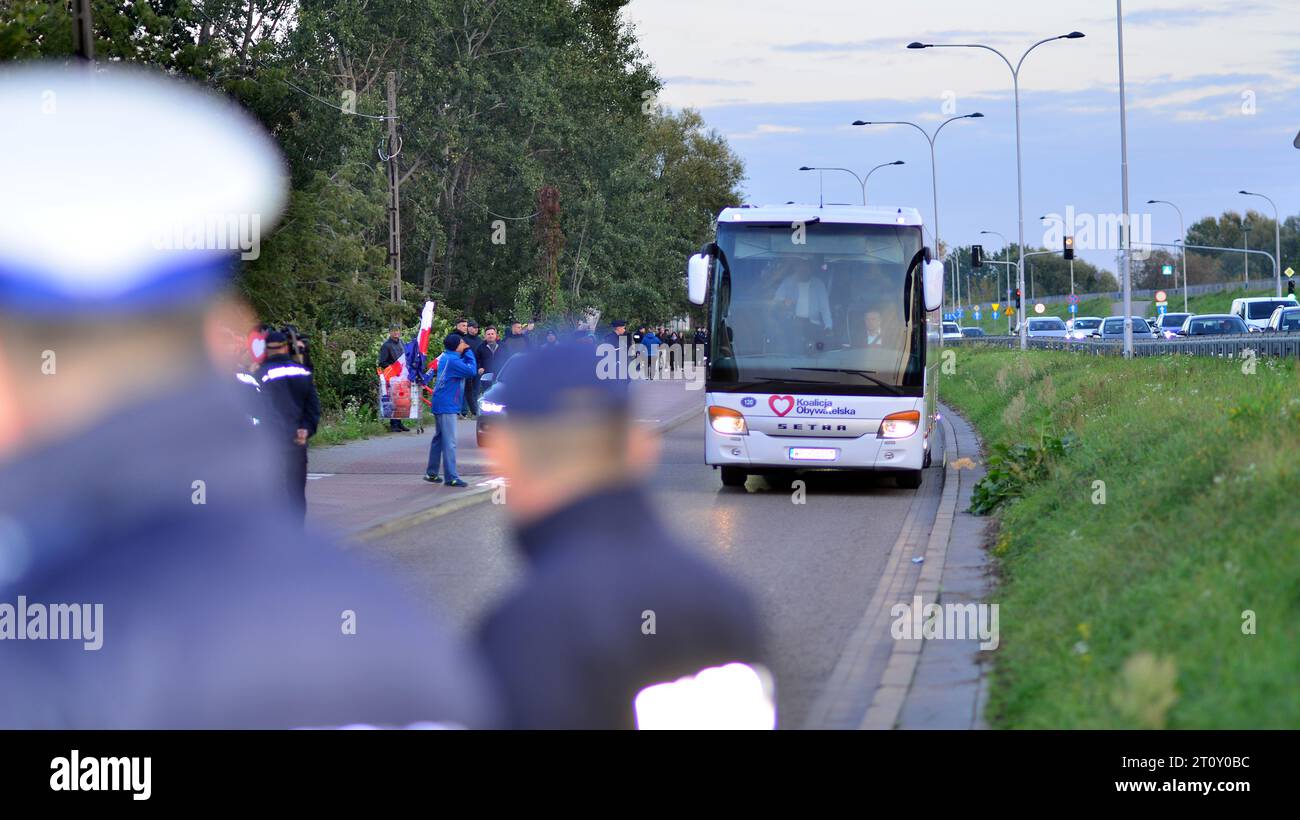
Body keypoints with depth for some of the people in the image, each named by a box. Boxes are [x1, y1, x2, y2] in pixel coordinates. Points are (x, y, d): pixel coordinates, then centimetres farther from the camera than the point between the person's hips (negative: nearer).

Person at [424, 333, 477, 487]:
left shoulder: (445, 357, 11)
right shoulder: (452, 360, -19)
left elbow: (466, 367, 13)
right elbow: (472, 371, -21)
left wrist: (467, 353, -1)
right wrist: (469, 352, -10)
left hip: (439, 404, 10)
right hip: (447, 406, -10)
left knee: (438, 439, 17)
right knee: (449, 442, -9)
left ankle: (431, 473, 23)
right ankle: (451, 477, -10)